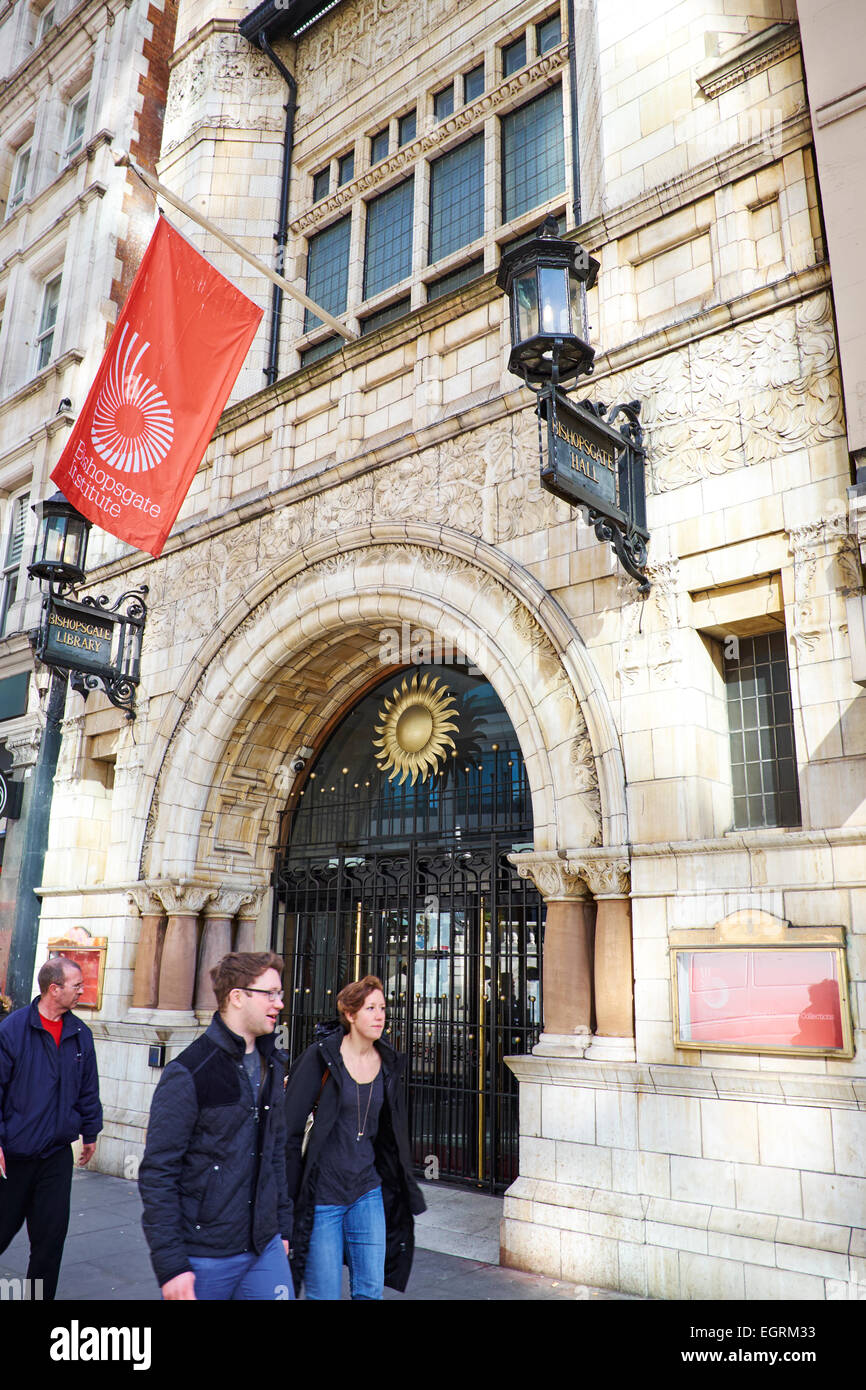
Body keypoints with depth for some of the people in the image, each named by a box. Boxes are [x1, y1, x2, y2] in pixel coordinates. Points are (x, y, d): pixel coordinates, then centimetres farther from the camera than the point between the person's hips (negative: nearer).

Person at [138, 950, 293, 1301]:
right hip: (204, 1256, -5)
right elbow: (156, 1173, -14)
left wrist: (282, 1226, 15)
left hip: (265, 1248, 6)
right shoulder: (189, 1073, -15)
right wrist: (170, 1265, -15)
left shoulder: (271, 1065, 7)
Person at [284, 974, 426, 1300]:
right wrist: (290, 1193, -11)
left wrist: (403, 1191, 16)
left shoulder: (389, 1063, 3)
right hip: (321, 1191, -4)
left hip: (368, 1190, 5)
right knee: (323, 1292, 3)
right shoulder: (321, 1056, -13)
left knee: (371, 1289, 7)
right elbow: (290, 1129, -10)